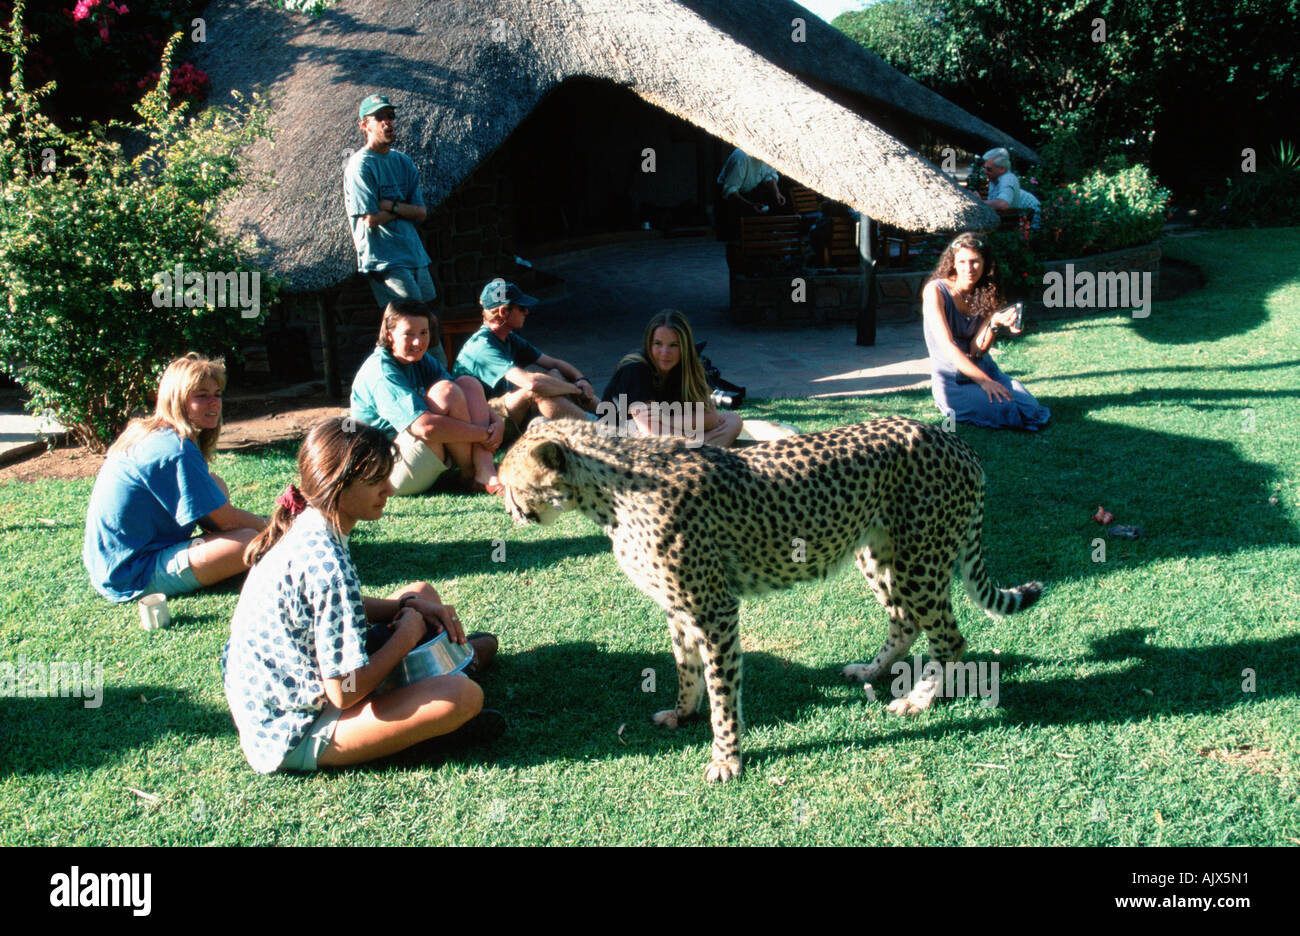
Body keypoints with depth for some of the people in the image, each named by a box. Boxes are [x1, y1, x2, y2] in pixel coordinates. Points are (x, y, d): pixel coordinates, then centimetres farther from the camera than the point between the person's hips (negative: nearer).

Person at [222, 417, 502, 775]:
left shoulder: (302, 529, -3)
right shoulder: (327, 565, -31)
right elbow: (345, 691, -29)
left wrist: (407, 604, 0)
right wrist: (406, 637, -13)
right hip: (291, 739, -10)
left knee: (422, 593, 17)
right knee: (463, 695, -25)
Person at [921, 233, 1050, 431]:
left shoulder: (987, 294, 6)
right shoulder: (936, 291, -10)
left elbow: (977, 350, -5)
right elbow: (947, 346, -19)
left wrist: (995, 323, -24)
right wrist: (984, 381, -27)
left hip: (986, 371, 5)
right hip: (951, 381, -5)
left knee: (1031, 408, -20)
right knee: (1003, 411, -29)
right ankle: (954, 408, -3)